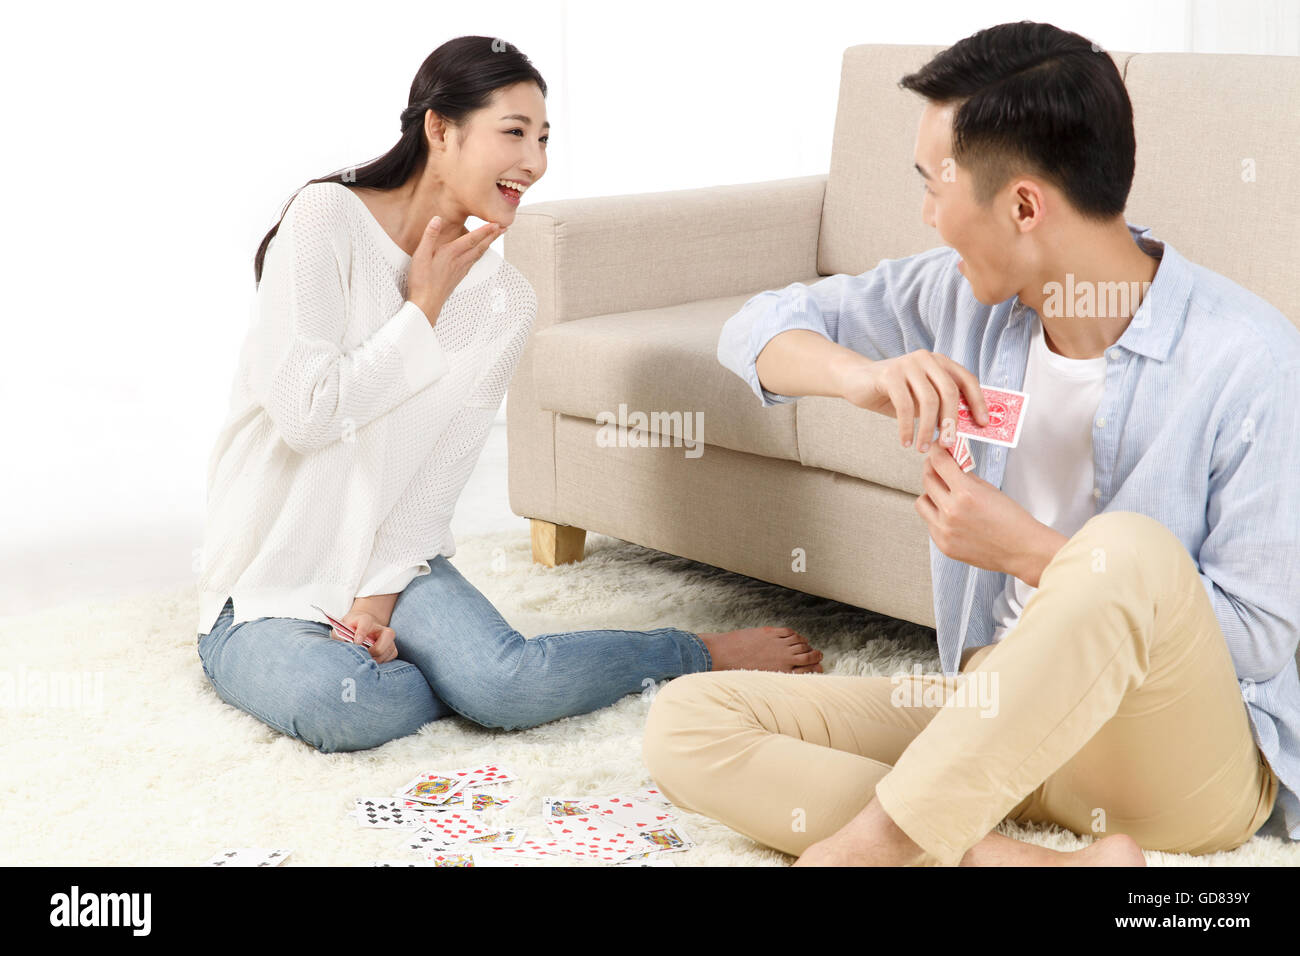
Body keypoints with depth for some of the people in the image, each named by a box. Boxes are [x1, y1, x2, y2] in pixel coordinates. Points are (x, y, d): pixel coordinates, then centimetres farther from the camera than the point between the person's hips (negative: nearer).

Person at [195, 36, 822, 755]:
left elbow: (438, 477, -1)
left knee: (502, 683, -26)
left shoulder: (506, 301, 3)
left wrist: (378, 600, -14)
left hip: (395, 555, 3)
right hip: (267, 580, -3)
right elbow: (305, 411, -18)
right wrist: (424, 307, -10)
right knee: (345, 707, -35)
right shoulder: (328, 219, -11)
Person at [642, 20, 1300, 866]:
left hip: (1192, 759, -5)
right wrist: (863, 375, -18)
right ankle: (1023, 860, -28)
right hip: (998, 707, 6)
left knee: (1130, 553, -39)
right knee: (685, 724, -14)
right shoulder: (963, 295, -1)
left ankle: (866, 846, -30)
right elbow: (761, 327, 5)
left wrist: (1028, 551, -21)